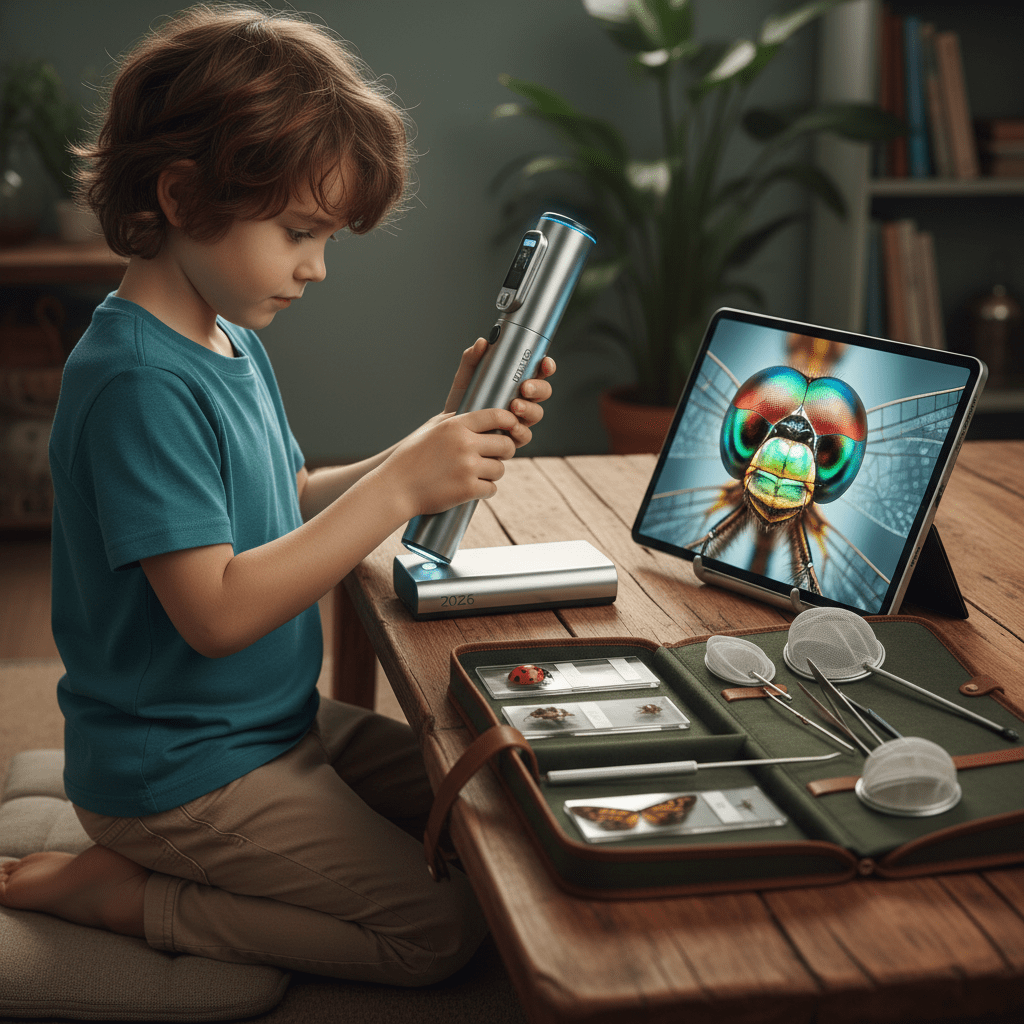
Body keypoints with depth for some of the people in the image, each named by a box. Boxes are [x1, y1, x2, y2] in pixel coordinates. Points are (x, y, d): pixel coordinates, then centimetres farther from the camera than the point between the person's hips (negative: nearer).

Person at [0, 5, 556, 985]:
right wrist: (400, 484, -29)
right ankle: (119, 893, 0)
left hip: (276, 720, 10)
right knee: (440, 928, -8)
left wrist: (446, 438, -3)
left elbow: (295, 507, 11)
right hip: (180, 772, -10)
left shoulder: (233, 340, 6)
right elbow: (217, 612, -28)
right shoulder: (138, 382, -26)